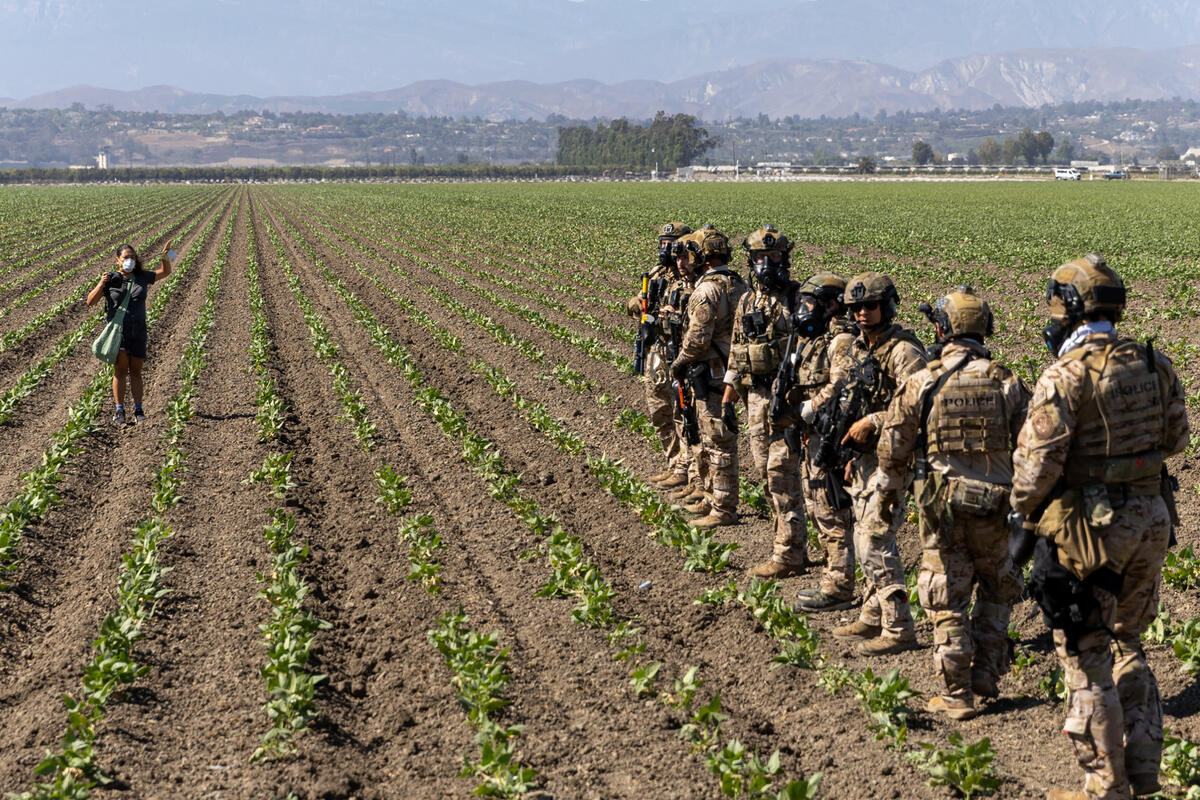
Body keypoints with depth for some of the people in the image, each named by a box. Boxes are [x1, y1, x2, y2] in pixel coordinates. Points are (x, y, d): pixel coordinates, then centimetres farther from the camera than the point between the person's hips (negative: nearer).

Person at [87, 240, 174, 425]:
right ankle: (119, 410, -5)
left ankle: (138, 410, 11)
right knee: (120, 370, -8)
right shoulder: (111, 279, 0)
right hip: (117, 329, -3)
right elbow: (91, 301, -2)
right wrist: (101, 285, -18)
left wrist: (165, 257, 3)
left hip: (138, 332, 3)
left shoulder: (141, 277, 8)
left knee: (136, 371, 7)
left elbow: (165, 272, 22)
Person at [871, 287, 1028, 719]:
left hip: (941, 506, -1)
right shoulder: (1007, 382, -3)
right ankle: (986, 672, 20)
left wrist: (888, 488, 16)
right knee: (997, 588, 23)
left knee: (947, 600, 8)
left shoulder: (922, 382, -7)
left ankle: (957, 694, 10)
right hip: (993, 508, 1)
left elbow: (894, 444, -1)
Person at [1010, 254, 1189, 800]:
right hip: (1151, 519, 7)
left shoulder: (1066, 375, -17)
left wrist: (1025, 509, 0)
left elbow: (1037, 462, -18)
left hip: (1089, 529, -6)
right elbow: (1174, 439, 15)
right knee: (1127, 646, 22)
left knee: (1087, 660, 6)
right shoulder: (1155, 365, 3)